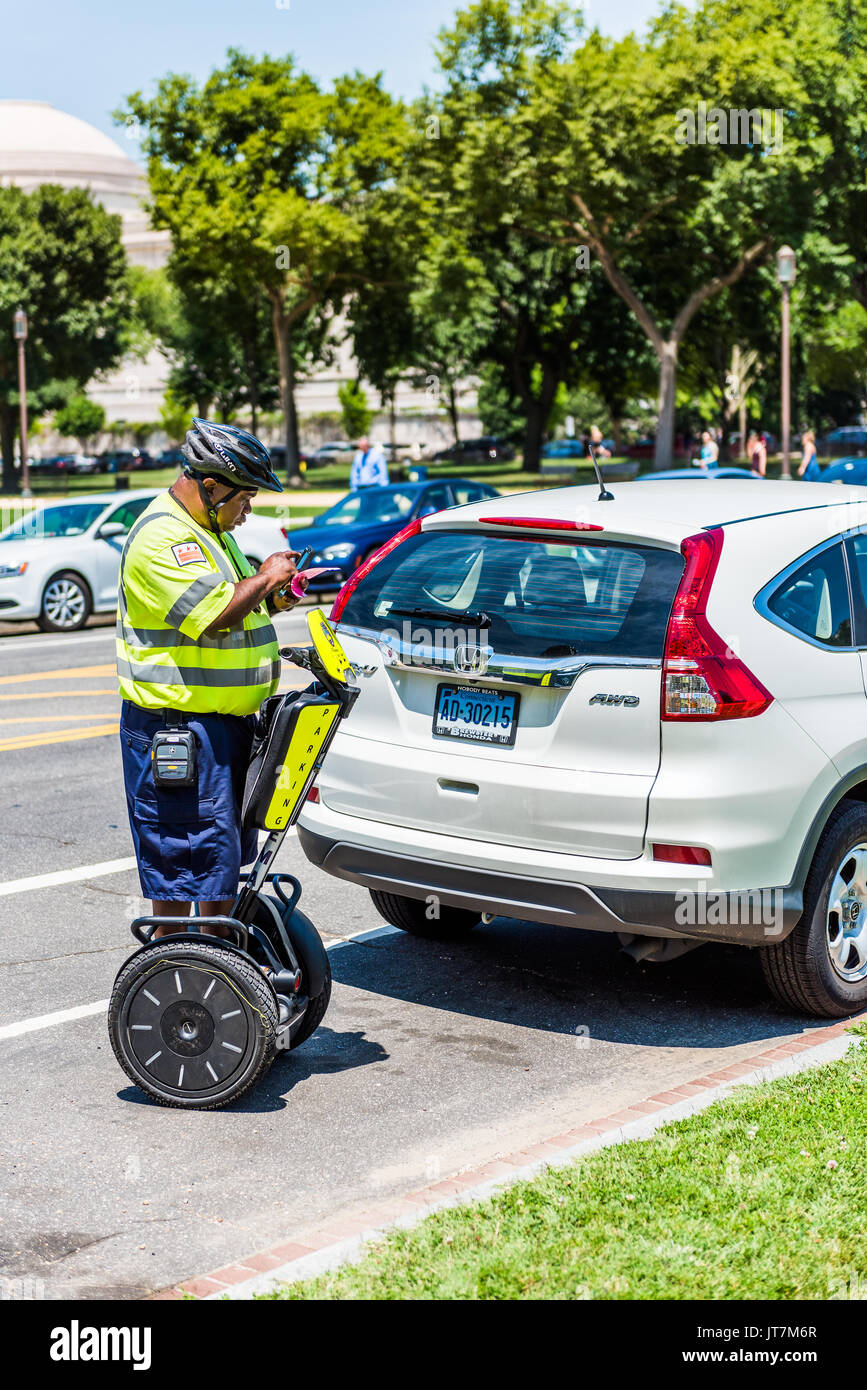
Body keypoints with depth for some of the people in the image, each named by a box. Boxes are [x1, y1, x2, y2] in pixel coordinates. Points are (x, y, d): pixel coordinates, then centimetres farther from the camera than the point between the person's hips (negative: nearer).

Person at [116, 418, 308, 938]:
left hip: (224, 720, 10)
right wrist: (265, 578, -14)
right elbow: (212, 614, -29)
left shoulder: (208, 528, 15)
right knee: (182, 855, -4)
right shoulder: (163, 535, -18)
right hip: (179, 726, -10)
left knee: (225, 848, 20)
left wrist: (269, 602, 7)